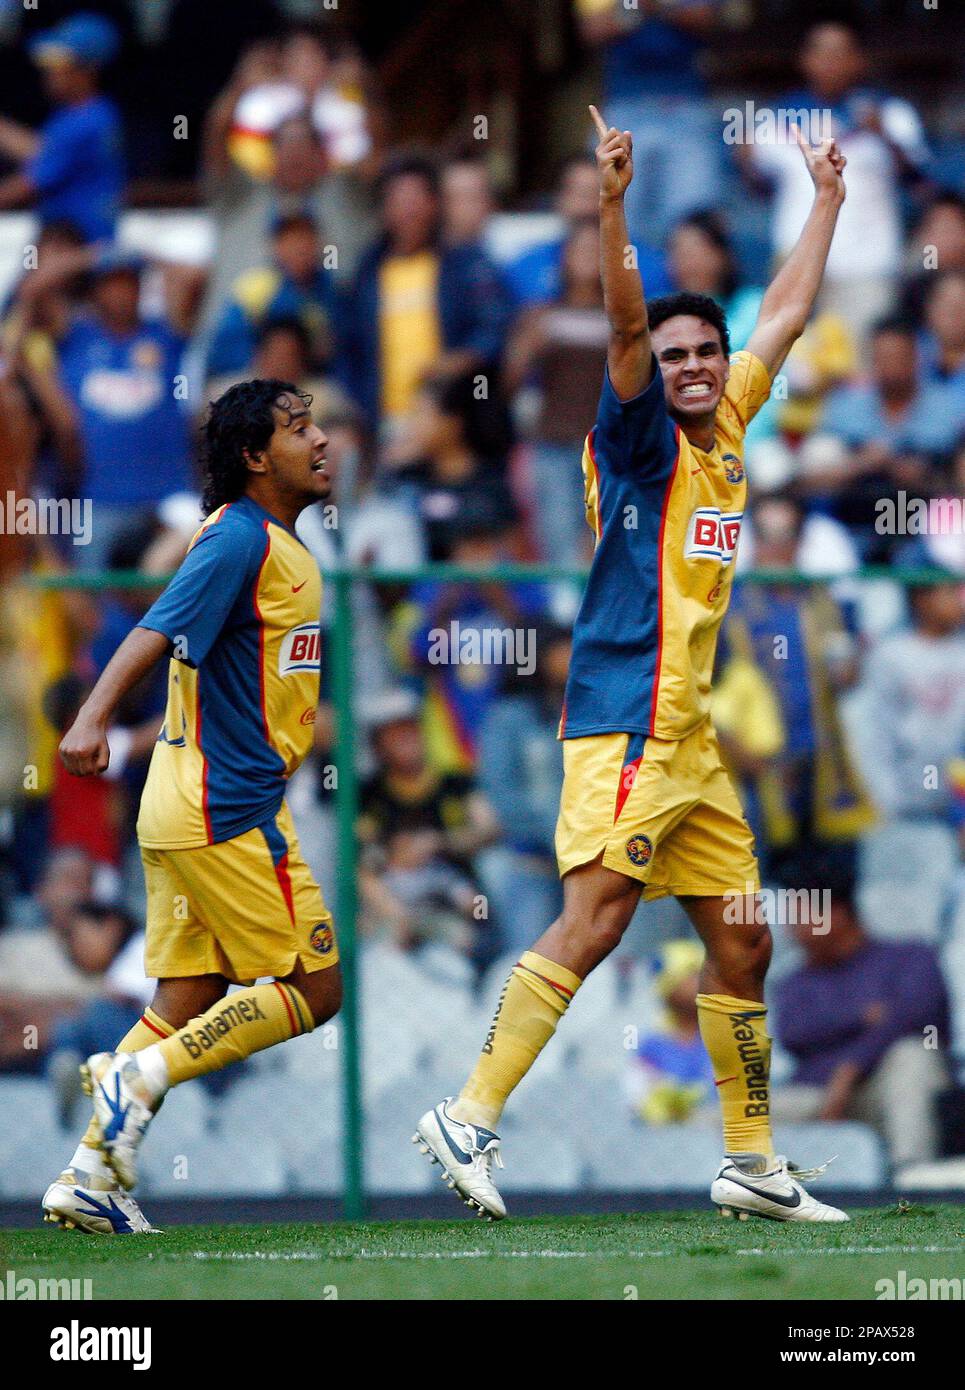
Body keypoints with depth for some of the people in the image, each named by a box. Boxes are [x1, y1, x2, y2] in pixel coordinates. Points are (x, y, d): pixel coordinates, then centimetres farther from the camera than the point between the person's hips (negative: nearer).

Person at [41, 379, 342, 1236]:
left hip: (195, 807, 9)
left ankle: (91, 1175, 6)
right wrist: (94, 717, -39)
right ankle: (139, 1076, -7)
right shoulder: (238, 539, -14)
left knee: (187, 1005, 8)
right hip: (227, 811, -9)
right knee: (316, 988, -5)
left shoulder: (283, 548, 16)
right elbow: (157, 631, -26)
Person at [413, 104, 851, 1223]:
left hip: (689, 735, 8)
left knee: (741, 943, 8)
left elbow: (785, 313, 28)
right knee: (593, 920, -18)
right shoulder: (640, 439, -3)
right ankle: (470, 1118, -20)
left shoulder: (724, 432, 16)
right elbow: (625, 323, -19)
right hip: (626, 722, -8)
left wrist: (826, 201, 33)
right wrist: (611, 204, -31)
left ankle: (752, 1163, 15)